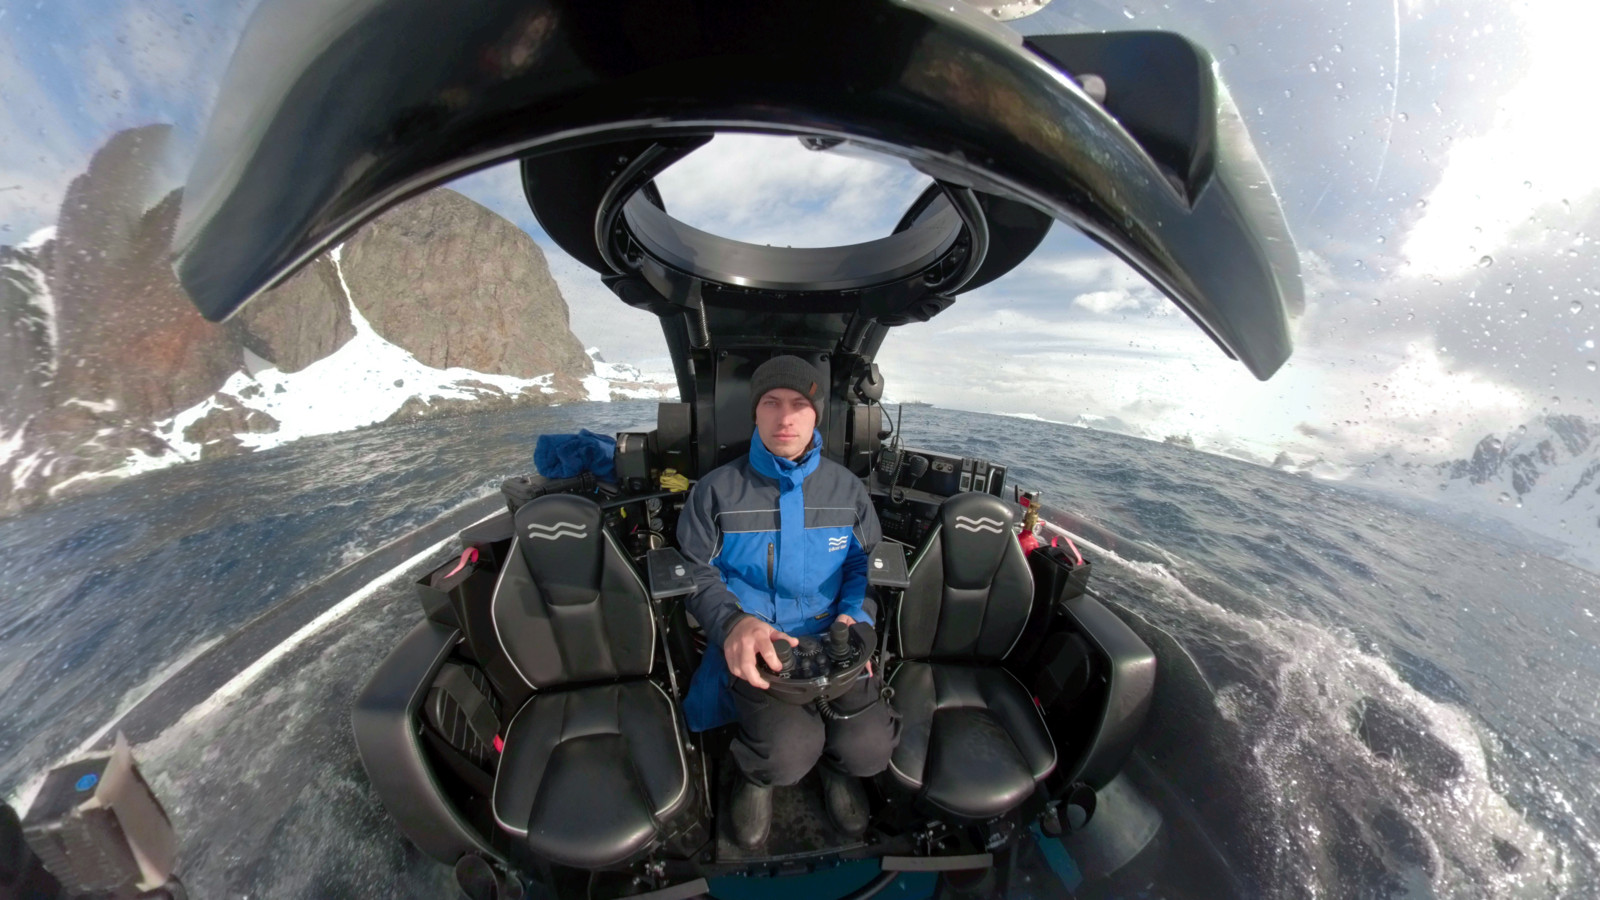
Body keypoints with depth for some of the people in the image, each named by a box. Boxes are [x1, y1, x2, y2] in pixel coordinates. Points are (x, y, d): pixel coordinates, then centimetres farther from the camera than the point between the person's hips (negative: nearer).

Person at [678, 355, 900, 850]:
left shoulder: (847, 489, 5)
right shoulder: (717, 489, -2)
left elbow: (868, 564, 10)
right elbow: (695, 572, -1)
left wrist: (856, 616, -10)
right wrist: (732, 623, -21)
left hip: (831, 639, 2)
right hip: (752, 643, -1)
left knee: (869, 750, -17)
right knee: (789, 752, -25)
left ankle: (837, 765, 23)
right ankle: (759, 773, 15)